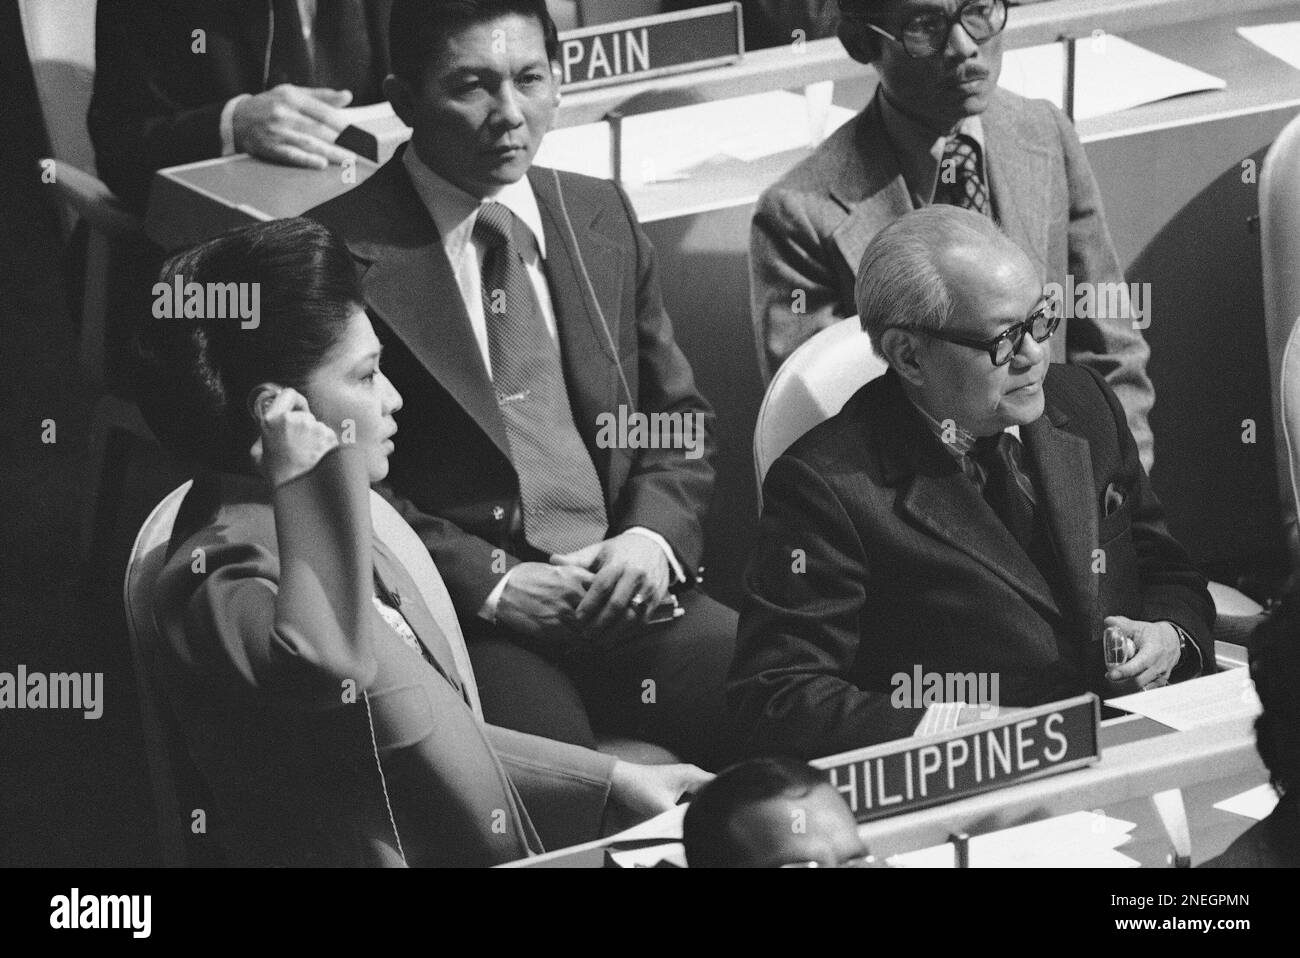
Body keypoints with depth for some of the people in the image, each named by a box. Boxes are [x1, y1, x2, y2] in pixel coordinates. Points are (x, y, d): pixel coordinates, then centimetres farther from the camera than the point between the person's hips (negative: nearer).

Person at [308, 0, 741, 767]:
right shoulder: (342, 253, -3)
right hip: (457, 613, -5)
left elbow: (678, 418, 19)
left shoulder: (602, 217, 15)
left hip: (623, 589, 5)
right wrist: (488, 580, -14)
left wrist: (655, 537, -1)